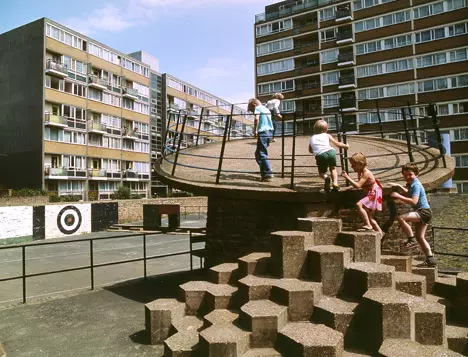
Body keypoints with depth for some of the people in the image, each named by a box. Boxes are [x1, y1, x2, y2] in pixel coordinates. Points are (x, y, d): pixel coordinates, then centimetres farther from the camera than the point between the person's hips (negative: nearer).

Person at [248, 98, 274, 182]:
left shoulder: (258, 108, 2)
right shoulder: (266, 109, 27)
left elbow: (257, 118, -16)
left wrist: (255, 130, -10)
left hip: (263, 132, -8)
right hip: (270, 132, 8)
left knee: (261, 154, -7)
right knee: (258, 153, 16)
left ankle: (268, 174, -12)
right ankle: (264, 173, 16)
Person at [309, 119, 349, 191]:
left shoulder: (312, 138, 26)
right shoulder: (327, 135, 23)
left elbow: (310, 150, 34)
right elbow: (337, 144, 31)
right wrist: (346, 146, 48)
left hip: (320, 155, 0)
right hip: (330, 152, 0)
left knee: (321, 172, 21)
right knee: (333, 168, 25)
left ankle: (326, 177, -14)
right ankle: (335, 183, 2)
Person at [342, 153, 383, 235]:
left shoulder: (366, 173, -23)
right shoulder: (360, 172, 5)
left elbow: (358, 185, -32)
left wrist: (347, 177, -30)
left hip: (373, 194, -10)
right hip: (369, 194, 10)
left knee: (359, 205, -30)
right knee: (369, 217, 15)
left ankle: (368, 225, -23)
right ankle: (379, 232, 29)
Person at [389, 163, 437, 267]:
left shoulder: (416, 185, -16)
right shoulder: (411, 184, 13)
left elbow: (413, 201, -28)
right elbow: (408, 193, 36)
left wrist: (399, 196, -29)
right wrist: (398, 186, 25)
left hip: (423, 211, -10)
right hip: (422, 213, 10)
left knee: (401, 218, -28)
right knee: (420, 237, 14)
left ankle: (412, 239, -15)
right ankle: (430, 259, 21)